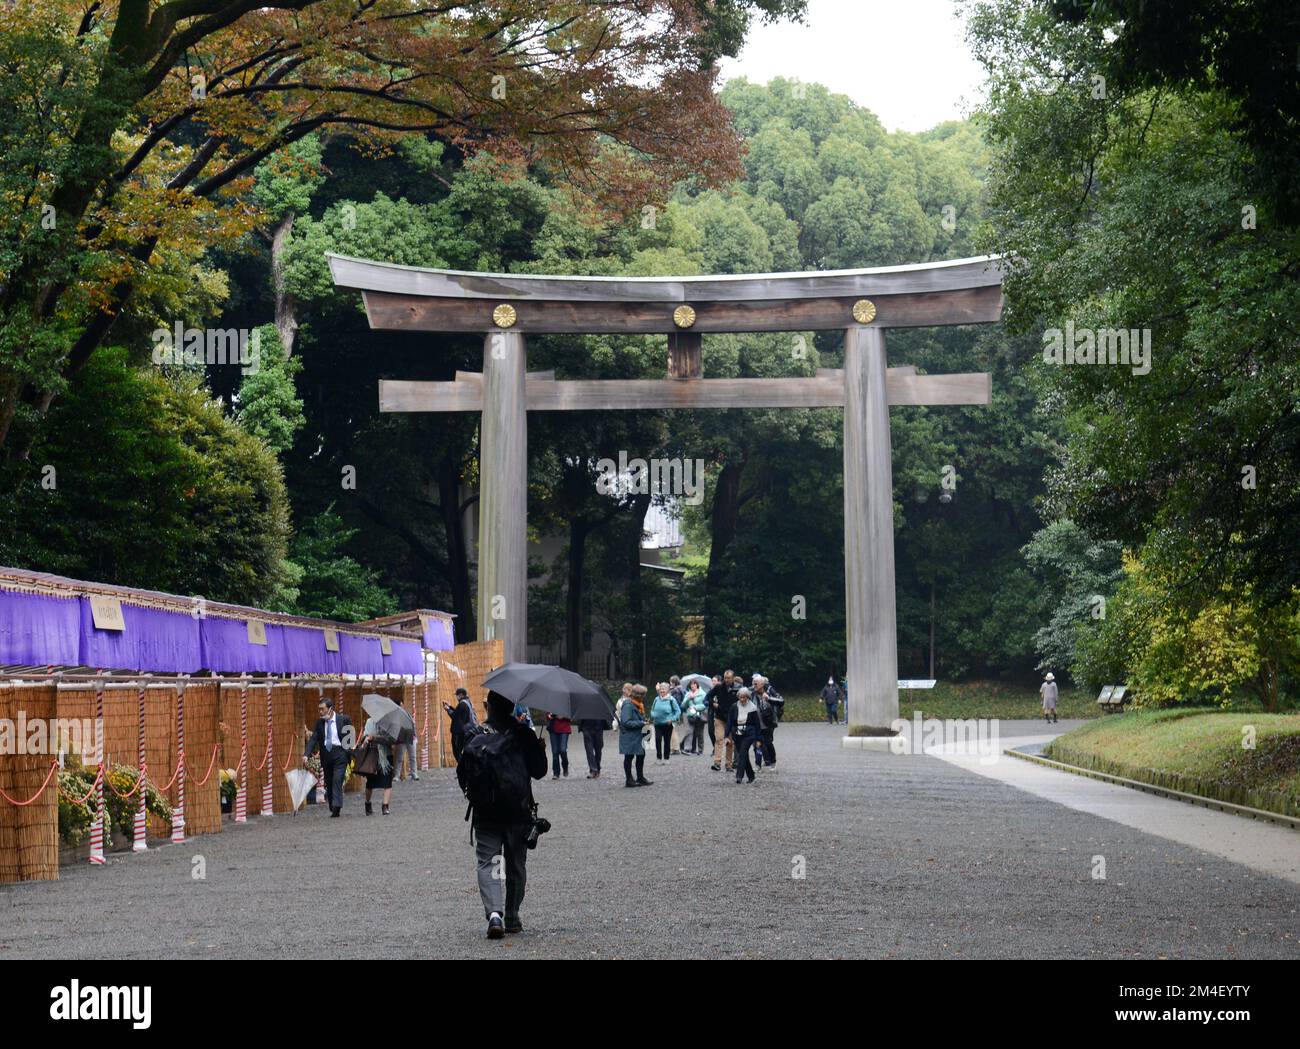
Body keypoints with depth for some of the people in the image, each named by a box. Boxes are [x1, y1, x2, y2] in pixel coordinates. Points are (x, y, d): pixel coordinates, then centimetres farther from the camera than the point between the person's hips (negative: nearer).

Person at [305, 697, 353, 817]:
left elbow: (351, 736, 5)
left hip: (340, 754, -4)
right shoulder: (319, 722, 8)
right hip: (326, 754, 4)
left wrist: (350, 751, -4)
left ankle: (336, 807, -20)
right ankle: (332, 808, 16)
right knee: (328, 782, 7)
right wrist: (307, 754, -12)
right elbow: (313, 739, 1)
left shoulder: (344, 719, -1)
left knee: (337, 780, -15)